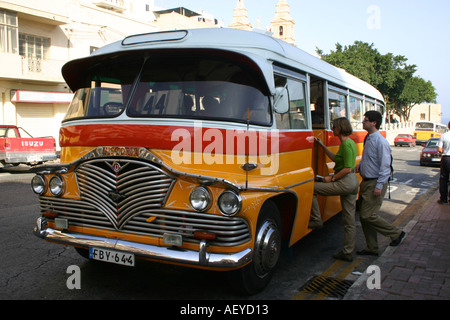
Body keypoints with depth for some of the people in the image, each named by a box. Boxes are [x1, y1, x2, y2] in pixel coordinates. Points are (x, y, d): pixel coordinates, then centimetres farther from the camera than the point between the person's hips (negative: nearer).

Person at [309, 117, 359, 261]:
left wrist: (332, 178, -12)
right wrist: (323, 146, 23)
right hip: (353, 183, 10)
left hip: (345, 183, -10)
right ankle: (348, 252, 18)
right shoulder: (350, 142, 15)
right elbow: (336, 159, 26)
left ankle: (316, 220, 3)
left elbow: (348, 169, -21)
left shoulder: (346, 144, -15)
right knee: (349, 220, 11)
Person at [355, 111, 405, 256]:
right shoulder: (368, 139, 11)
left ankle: (396, 234, 13)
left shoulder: (380, 142, -17)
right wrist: (359, 165, 6)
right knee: (363, 216, 11)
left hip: (375, 183, -9)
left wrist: (379, 186, -21)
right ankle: (371, 248, 22)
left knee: (368, 216, -8)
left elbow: (385, 165, -19)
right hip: (366, 182, 9)